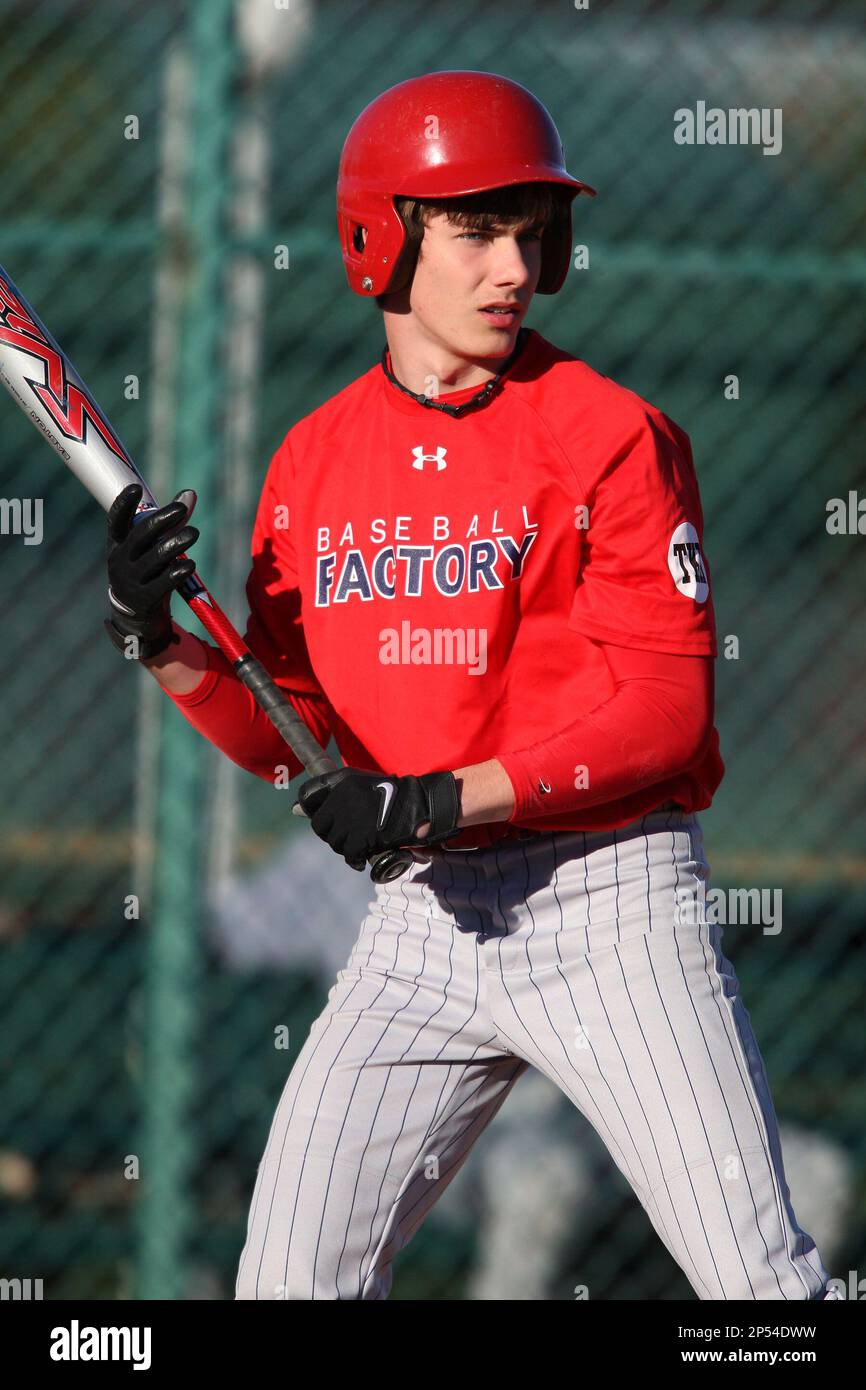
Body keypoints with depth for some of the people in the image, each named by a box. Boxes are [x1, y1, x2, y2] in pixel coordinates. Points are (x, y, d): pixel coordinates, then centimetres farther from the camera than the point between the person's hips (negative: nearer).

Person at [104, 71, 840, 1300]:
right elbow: (287, 737, 10)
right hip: (421, 919, 4)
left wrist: (436, 802, -20)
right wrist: (167, 646, -9)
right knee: (293, 1277, 1)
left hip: (609, 898, -4)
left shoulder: (610, 435, -7)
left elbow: (662, 711, -13)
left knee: (761, 1278, -9)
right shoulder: (315, 461, 8)